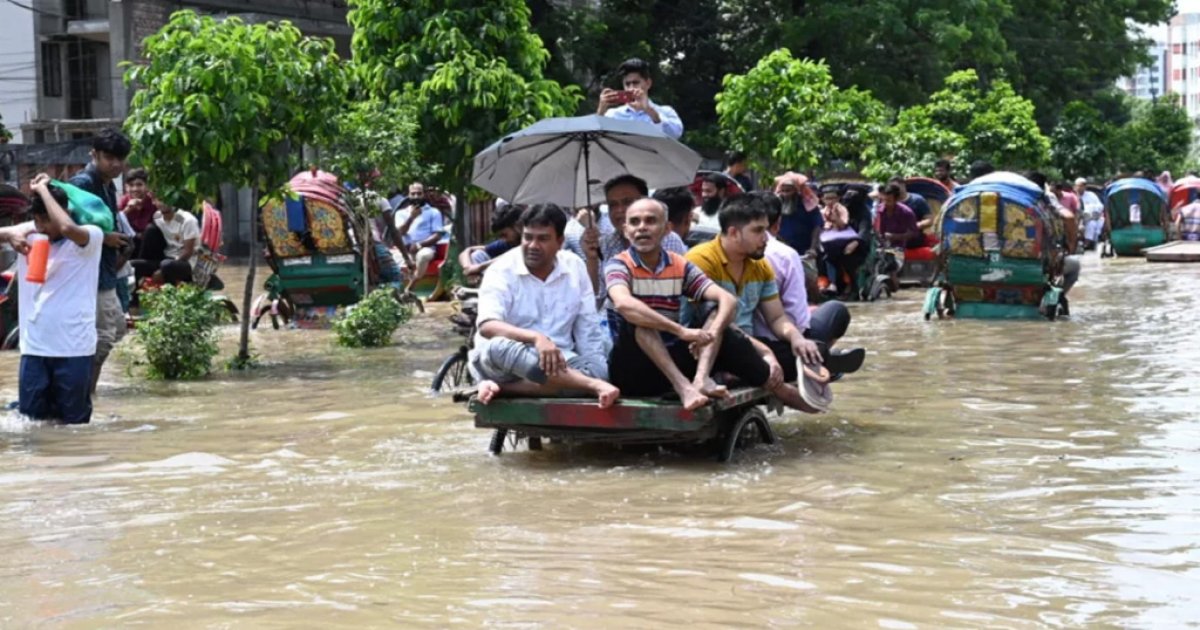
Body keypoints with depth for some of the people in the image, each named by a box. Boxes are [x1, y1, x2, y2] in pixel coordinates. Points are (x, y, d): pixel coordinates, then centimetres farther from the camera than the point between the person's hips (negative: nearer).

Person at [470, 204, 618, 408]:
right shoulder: (502, 270, -10)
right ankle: (595, 386, -42)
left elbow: (588, 330, 3)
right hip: (506, 361, -3)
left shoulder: (575, 267, 3)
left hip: (557, 360, 3)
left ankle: (503, 387, -29)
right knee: (500, 347, -38)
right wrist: (536, 337, -41)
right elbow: (487, 326, -26)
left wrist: (593, 366, -14)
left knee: (598, 368, -28)